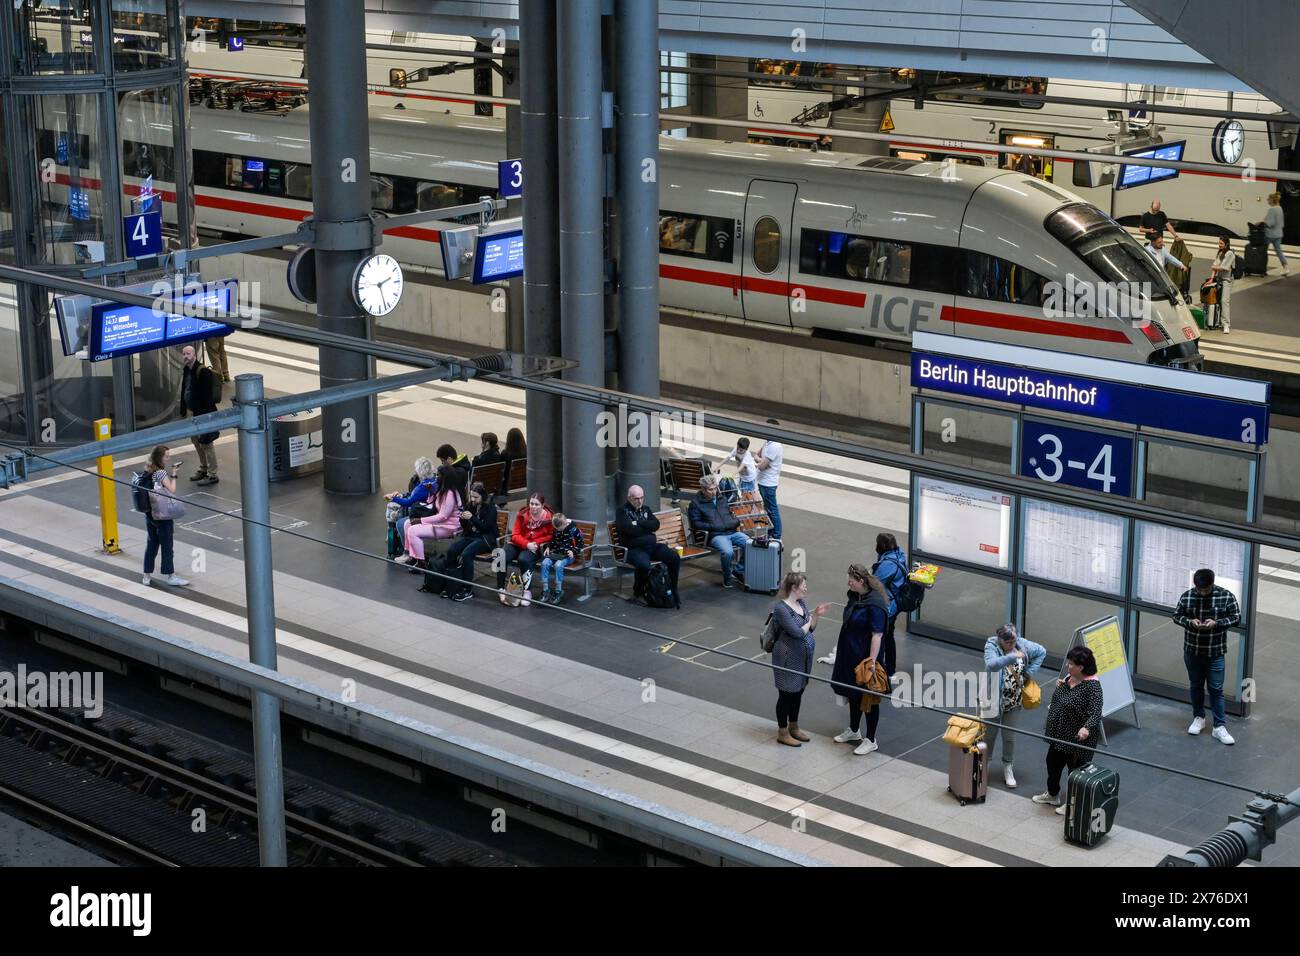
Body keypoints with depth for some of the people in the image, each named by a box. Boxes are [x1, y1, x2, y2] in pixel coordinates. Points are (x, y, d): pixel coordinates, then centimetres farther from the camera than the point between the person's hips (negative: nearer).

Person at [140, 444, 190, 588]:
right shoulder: (162, 473, -18)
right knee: (167, 546, 4)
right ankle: (169, 576, 13)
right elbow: (172, 490, -18)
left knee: (151, 544, 15)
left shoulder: (148, 472, 4)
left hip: (149, 513, 7)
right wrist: (173, 475, -11)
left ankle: (147, 576, 19)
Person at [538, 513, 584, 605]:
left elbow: (581, 544, -2)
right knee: (545, 563, -24)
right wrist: (548, 547, 7)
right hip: (556, 554, 5)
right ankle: (545, 591, -20)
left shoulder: (574, 530, -7)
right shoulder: (556, 529, 9)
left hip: (568, 555, -5)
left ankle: (558, 592, -22)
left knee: (558, 565, -35)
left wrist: (573, 551, -17)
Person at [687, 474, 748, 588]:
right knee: (727, 552, -36)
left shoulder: (720, 499, 20)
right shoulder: (696, 504, 3)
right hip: (716, 535, -6)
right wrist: (712, 527, -16)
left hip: (733, 532, 6)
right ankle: (727, 578, -10)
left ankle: (739, 570, 2)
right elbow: (696, 523, -4)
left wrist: (736, 521, 7)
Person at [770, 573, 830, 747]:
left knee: (798, 692, 19)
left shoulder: (801, 604, 6)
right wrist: (808, 621, -8)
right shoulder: (781, 608, -21)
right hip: (788, 659, -8)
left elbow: (811, 628, 12)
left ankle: (793, 728, 35)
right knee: (786, 694, 4)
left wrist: (816, 615, -5)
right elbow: (797, 632, -26)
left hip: (803, 657, 8)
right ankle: (782, 733, 17)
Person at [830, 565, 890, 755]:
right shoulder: (854, 596, 2)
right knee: (853, 693, 22)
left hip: (864, 657, -9)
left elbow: (877, 635, -27)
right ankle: (853, 731, 39)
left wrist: (871, 662, -28)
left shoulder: (875, 604, -26)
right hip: (850, 654, 9)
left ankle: (871, 740, 16)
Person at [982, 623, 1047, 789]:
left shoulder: (1022, 644, -9)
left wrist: (1029, 672, -1)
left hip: (1014, 702, 3)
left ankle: (1008, 769, 31)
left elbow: (1042, 652, 7)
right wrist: (1012, 657, -47)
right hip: (994, 700, -3)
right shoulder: (991, 647, -20)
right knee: (989, 734, 15)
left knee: (1009, 736, 14)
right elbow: (991, 665, -40)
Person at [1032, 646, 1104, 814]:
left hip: (1078, 738, -9)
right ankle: (1052, 794, 46)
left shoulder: (1092, 685, -26)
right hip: (1059, 734, 9)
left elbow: (1096, 712, -32)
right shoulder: (1069, 677, 0)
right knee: (1053, 763, 24)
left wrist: (1087, 728, -49)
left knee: (1076, 770, 9)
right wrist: (1060, 686, -3)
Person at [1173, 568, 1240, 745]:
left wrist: (1216, 623, -22)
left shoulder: (1226, 596, -12)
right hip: (1192, 651, 2)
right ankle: (1198, 718, 34)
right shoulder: (1187, 596, -7)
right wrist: (1189, 621, -19)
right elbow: (1177, 616, 3)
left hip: (1215, 653, -2)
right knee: (1196, 686, 16)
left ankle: (1219, 727, 5)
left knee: (1216, 689, 0)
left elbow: (1236, 618, -5)